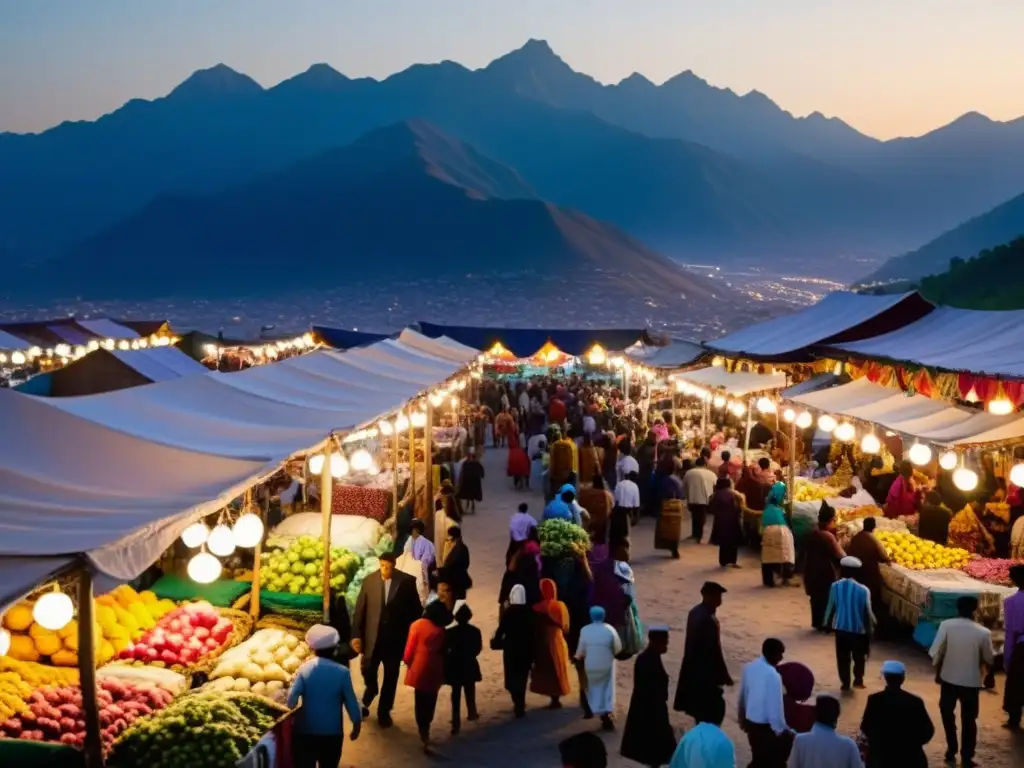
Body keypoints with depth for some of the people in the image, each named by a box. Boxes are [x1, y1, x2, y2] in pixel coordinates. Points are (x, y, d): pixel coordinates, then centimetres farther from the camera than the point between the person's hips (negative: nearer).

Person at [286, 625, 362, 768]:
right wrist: (357, 724, 7)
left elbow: (292, 697, -15)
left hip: (306, 730, 0)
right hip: (332, 731, 0)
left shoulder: (305, 669, -10)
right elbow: (350, 701, -5)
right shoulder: (342, 672, -10)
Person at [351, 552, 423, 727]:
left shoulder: (407, 582, -8)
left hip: (396, 637, -1)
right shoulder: (369, 580, -5)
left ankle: (384, 712, 26)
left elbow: (415, 609, -1)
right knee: (368, 672, 5)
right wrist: (356, 634, -5)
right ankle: (366, 703, 35)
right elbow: (359, 609, -2)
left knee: (390, 677, 9)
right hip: (372, 636, 1)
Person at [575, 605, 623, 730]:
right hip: (607, 665, 0)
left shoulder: (585, 630, -10)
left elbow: (581, 650, -4)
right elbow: (618, 648, -4)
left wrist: (577, 657, 18)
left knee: (594, 689, 16)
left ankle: (601, 713, 10)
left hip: (591, 666, 0)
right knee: (607, 688, 12)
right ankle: (607, 713, -3)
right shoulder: (609, 629, -11)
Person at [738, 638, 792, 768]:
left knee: (758, 757, 21)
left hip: (750, 721, 7)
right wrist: (782, 729, -10)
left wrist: (742, 718, 24)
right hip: (766, 725, -7)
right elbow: (775, 707, -22)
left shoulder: (749, 667, -1)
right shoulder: (772, 675, -24)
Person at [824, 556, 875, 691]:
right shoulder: (863, 590, -18)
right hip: (858, 629, -2)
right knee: (859, 656, 21)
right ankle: (858, 680, 26)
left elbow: (830, 607, -2)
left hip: (840, 627, 2)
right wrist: (872, 624, 8)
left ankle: (845, 683, 19)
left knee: (842, 657, 14)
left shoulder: (835, 586, -11)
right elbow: (867, 612, -10)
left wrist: (826, 623, 14)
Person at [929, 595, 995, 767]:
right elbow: (989, 660, -1)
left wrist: (938, 673, 8)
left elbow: (937, 652, -9)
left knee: (947, 714, 21)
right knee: (969, 720, 13)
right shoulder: (983, 633, -12)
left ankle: (951, 750, 26)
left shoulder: (946, 625, -11)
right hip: (971, 682, -1)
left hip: (949, 678, 1)